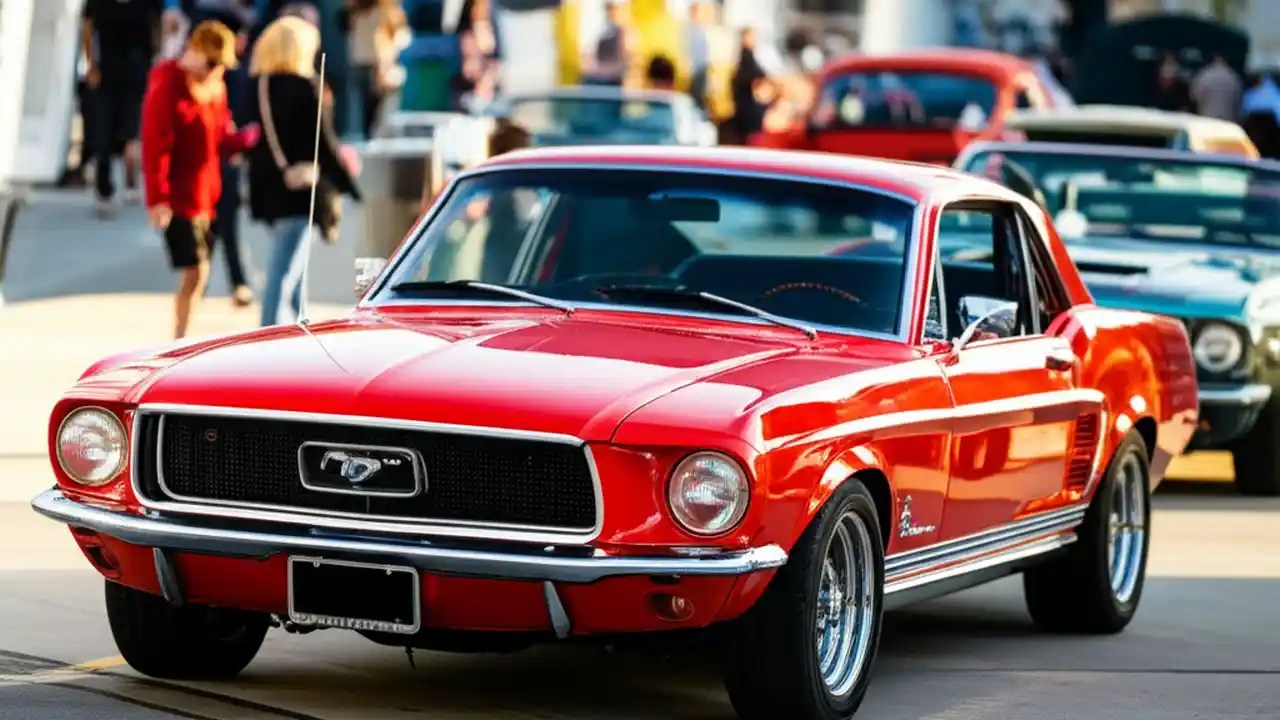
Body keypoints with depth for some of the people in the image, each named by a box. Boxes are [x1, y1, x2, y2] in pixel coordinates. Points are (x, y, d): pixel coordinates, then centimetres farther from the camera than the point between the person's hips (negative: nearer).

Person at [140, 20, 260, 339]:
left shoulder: (215, 88, 10)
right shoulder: (167, 87, -15)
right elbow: (155, 145, -19)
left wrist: (251, 137, -6)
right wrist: (158, 198, -24)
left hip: (206, 196, 8)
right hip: (178, 197, -8)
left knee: (197, 272, 11)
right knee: (195, 271, -12)